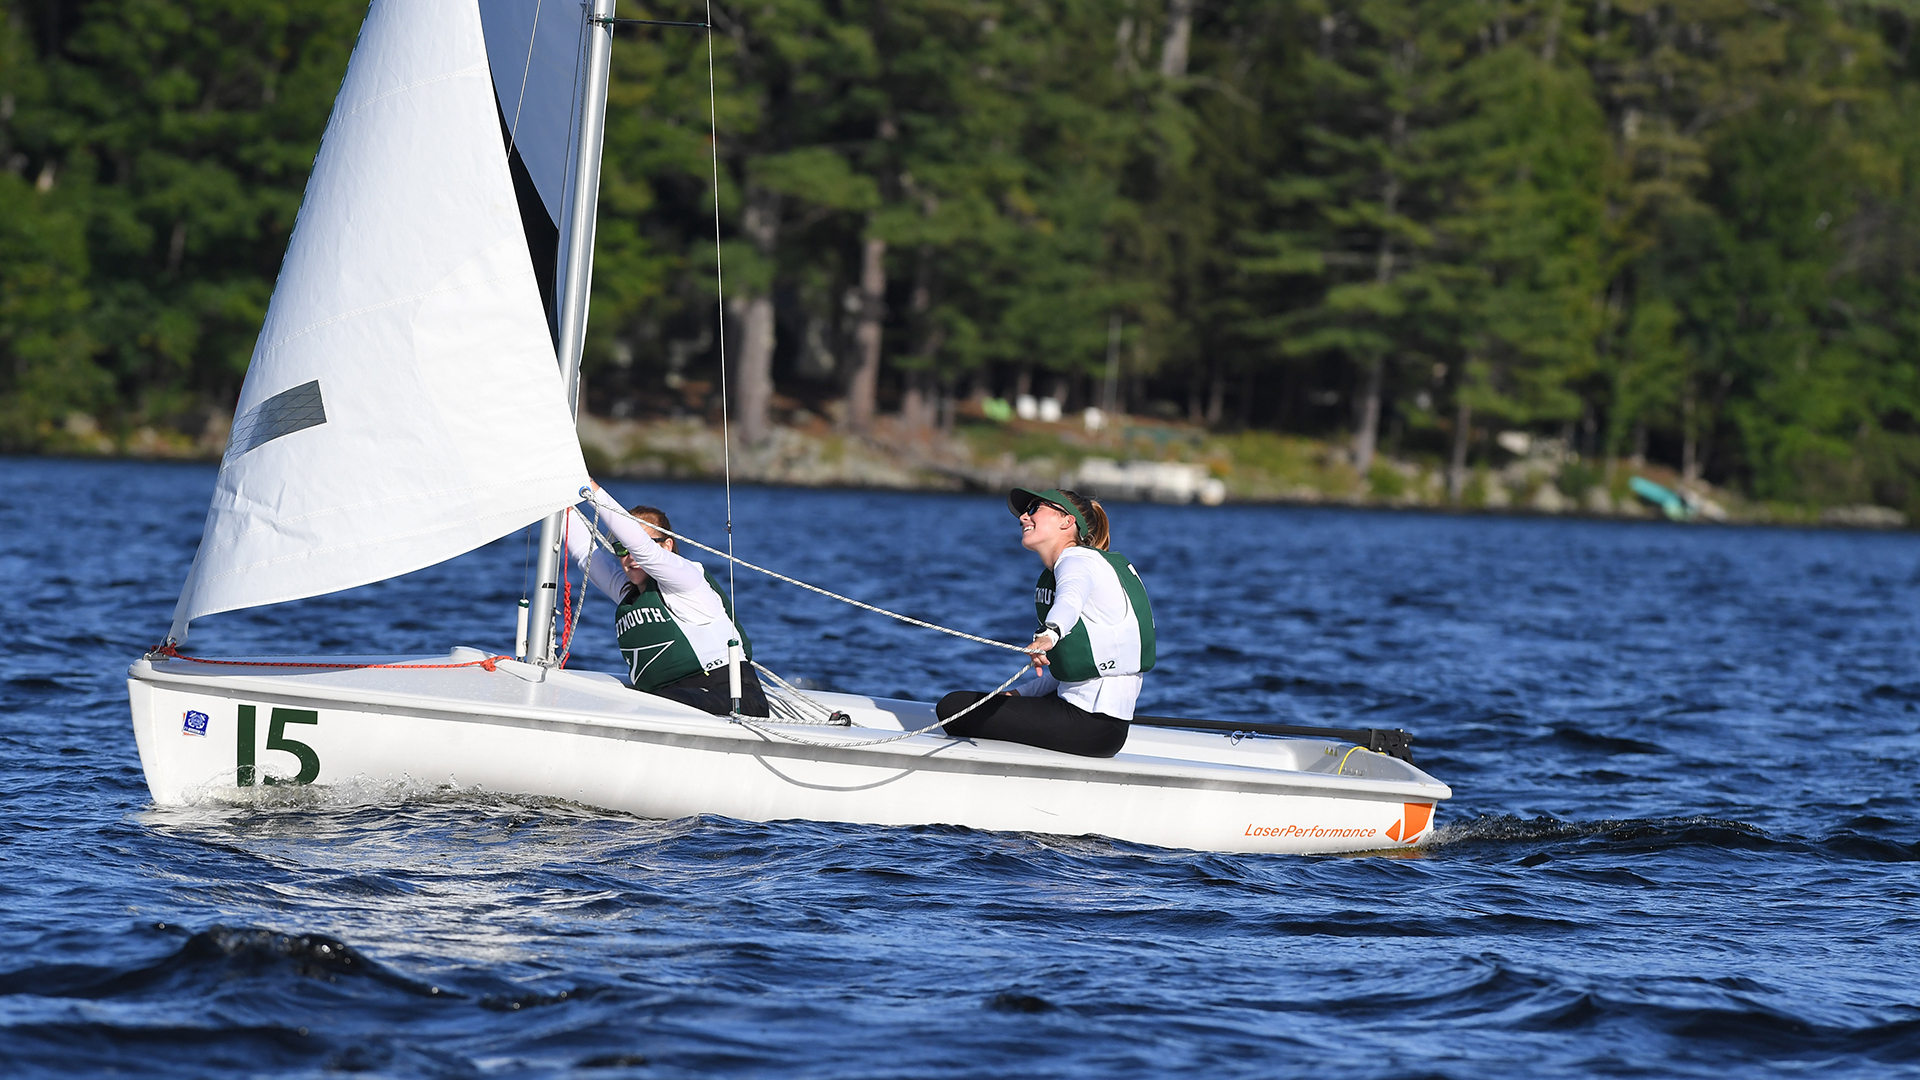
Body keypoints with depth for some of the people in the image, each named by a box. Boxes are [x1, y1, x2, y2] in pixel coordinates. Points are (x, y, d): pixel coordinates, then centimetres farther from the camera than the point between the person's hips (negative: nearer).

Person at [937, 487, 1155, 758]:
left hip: (1092, 722, -11)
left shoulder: (1079, 561, -10)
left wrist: (1049, 633, -57)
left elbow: (1070, 599, -37)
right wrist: (1021, 694, 15)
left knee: (953, 708, -14)